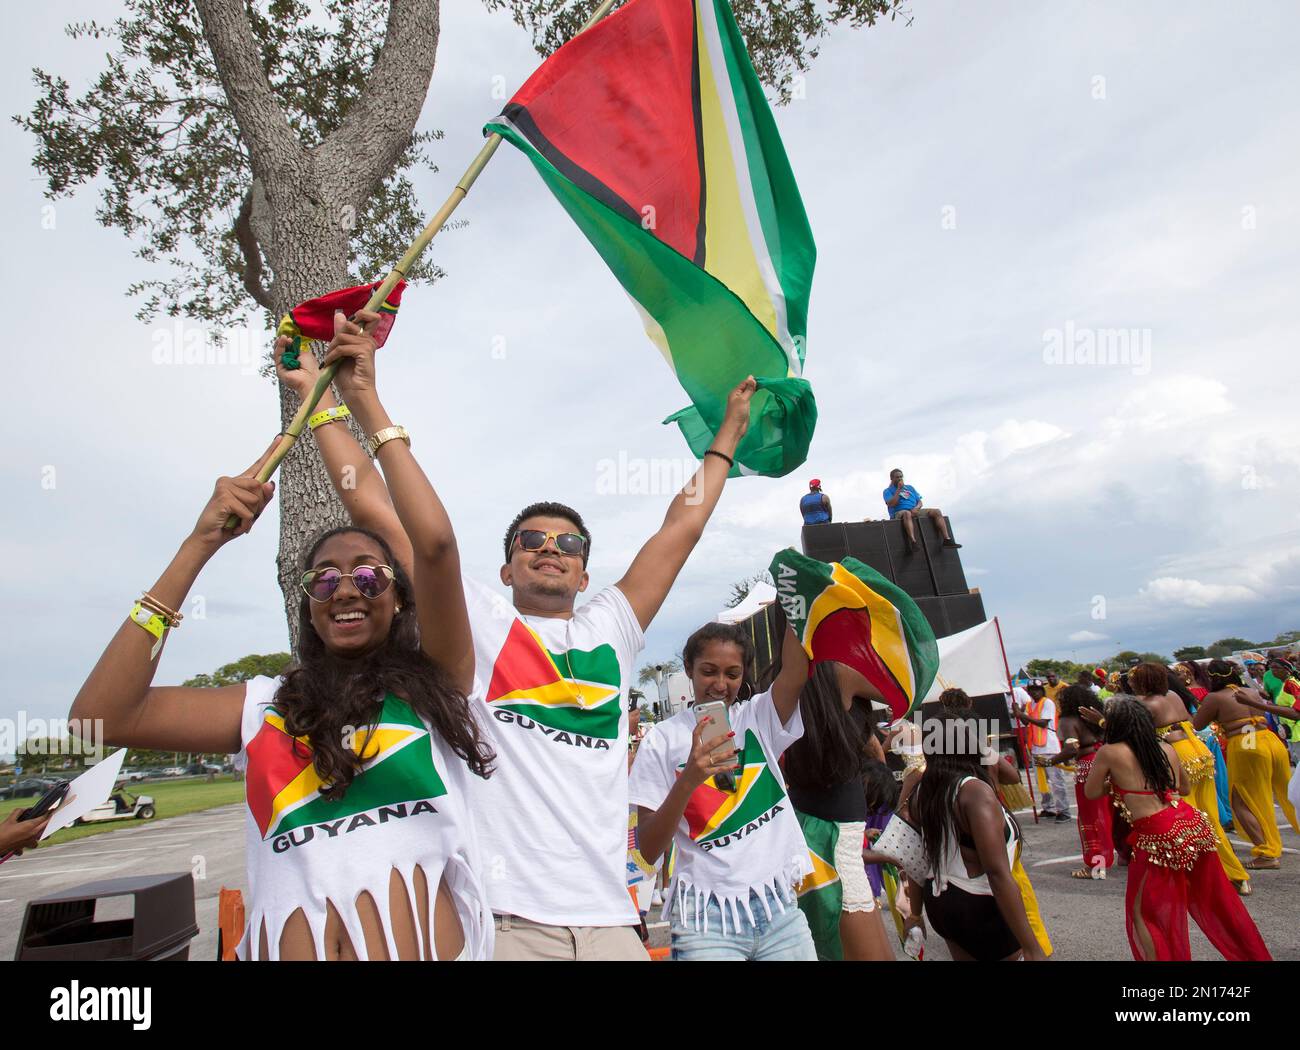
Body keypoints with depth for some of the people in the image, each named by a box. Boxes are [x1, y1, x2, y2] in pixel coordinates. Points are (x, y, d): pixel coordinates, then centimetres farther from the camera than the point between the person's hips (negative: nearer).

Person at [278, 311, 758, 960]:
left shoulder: (611, 632, 13)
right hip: (504, 919, -3)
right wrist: (324, 396, 3)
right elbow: (374, 506, 2)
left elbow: (681, 527, 17)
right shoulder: (479, 626, 4)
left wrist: (728, 433, 23)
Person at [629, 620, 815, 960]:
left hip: (779, 908, 2)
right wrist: (688, 780, -22)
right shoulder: (663, 740, -3)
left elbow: (797, 664, -15)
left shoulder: (759, 718, 4)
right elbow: (649, 851, -7)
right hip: (707, 917, -2)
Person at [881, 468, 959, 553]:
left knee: (937, 511, -13)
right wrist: (899, 489, -4)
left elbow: (919, 502, 18)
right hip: (899, 513, -5)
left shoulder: (909, 487, 27)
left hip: (915, 511, 6)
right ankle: (913, 542, -61)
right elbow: (891, 504, -8)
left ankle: (947, 539, -24)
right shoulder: (888, 491, 12)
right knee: (907, 513, -42)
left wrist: (916, 508, -6)